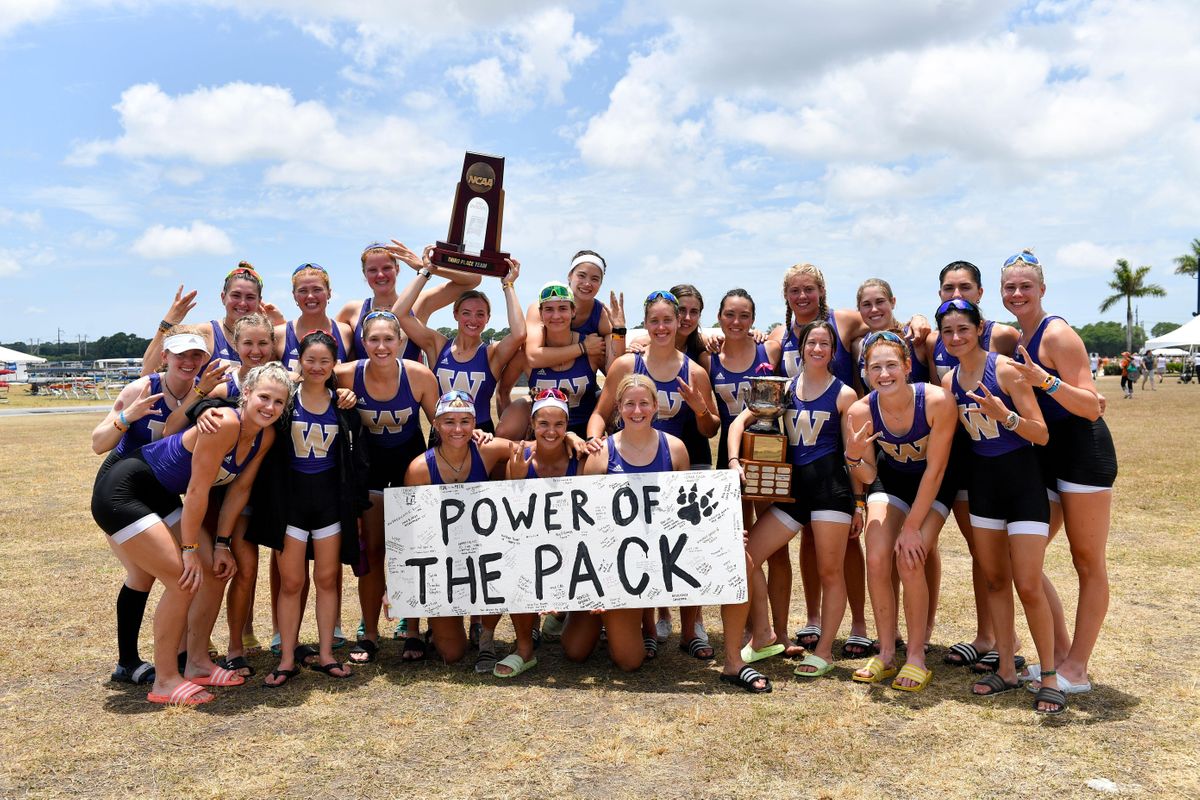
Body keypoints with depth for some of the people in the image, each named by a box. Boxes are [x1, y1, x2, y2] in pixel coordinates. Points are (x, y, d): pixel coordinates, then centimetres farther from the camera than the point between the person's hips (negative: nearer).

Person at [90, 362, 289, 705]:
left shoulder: (265, 436, -4)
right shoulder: (224, 423, -29)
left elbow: (240, 489, 5)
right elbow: (198, 491, -24)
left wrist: (221, 544, 5)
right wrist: (190, 549, -15)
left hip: (163, 496, 9)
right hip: (123, 493, -9)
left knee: (214, 572, 6)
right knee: (183, 581, -12)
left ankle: (197, 664, 22)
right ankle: (165, 682, 3)